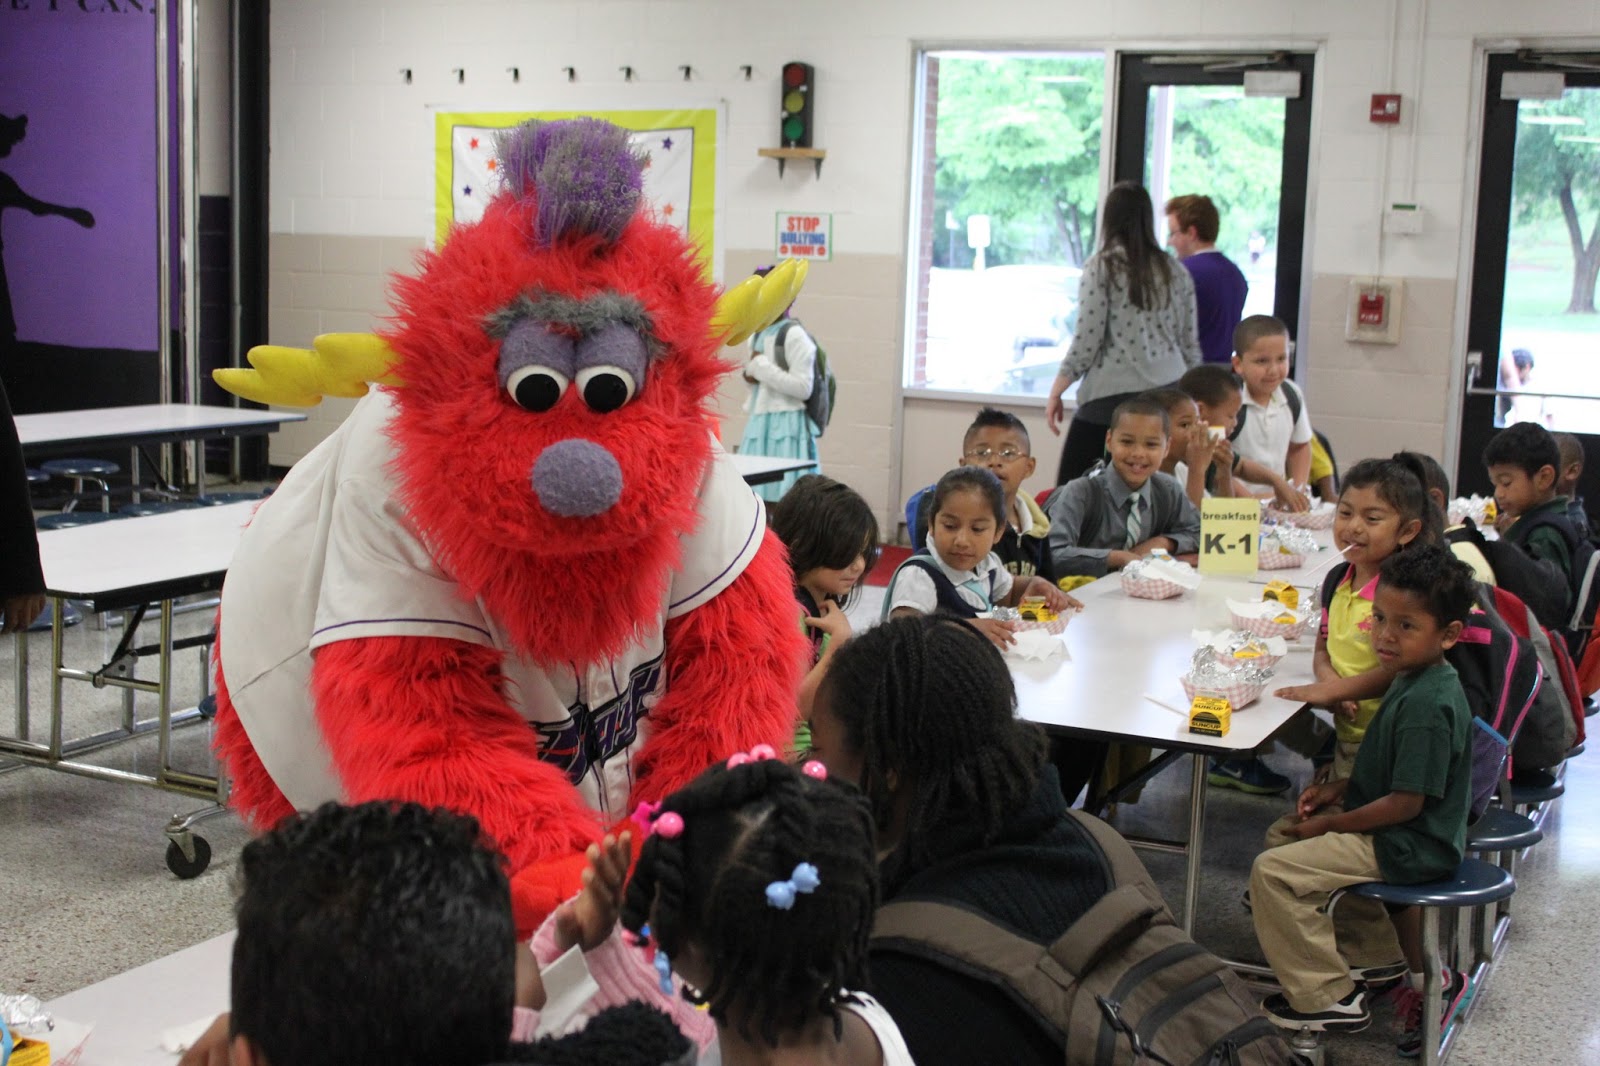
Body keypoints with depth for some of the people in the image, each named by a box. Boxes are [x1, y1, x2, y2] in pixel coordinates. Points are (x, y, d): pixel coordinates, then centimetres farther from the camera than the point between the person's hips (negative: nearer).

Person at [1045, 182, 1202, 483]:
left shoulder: (1102, 267, -3)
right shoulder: (1176, 272, 10)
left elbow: (1087, 340, -7)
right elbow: (1190, 344, 13)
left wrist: (1056, 392, 2)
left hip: (1111, 396, -5)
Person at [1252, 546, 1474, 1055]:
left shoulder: (1427, 706, -27)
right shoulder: (1416, 680, 5)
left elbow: (1406, 802, -26)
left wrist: (1329, 824, -17)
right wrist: (1341, 787, 7)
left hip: (1410, 846, -11)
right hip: (1411, 837, 11)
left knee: (1273, 871, -16)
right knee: (1285, 834, 27)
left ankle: (1328, 997, -2)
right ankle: (1374, 952, 31)